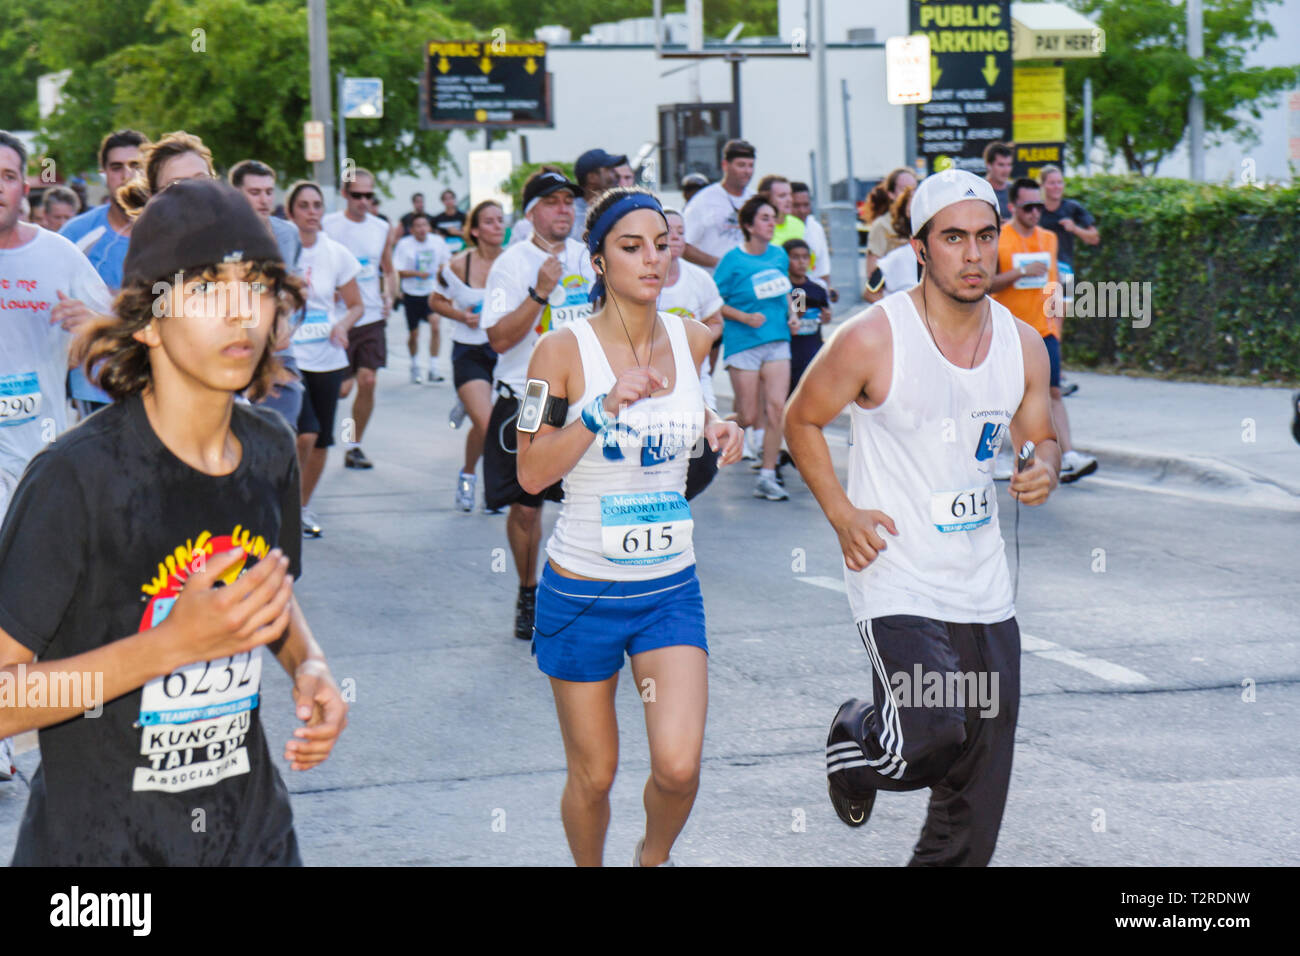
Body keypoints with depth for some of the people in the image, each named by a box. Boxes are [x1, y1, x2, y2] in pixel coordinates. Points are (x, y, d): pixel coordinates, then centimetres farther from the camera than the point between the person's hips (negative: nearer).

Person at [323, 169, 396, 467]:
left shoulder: (381, 228, 8)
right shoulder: (327, 225, -5)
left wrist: (390, 295, 4)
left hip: (372, 318, 4)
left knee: (367, 383, -3)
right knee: (341, 389, -4)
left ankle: (354, 445, 11)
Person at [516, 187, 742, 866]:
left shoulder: (691, 340, 1)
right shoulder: (564, 350, -12)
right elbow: (531, 473, -14)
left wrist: (715, 425, 2)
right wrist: (605, 407, -25)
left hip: (671, 587, 3)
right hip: (583, 590, -3)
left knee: (678, 766, -11)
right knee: (593, 775, 6)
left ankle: (654, 856, 21)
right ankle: (589, 865, 36)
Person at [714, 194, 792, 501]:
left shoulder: (779, 255, 9)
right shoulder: (733, 260, -7)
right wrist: (745, 317, -16)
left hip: (777, 340, 4)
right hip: (743, 342, -4)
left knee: (776, 407, -8)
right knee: (748, 417, -2)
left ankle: (767, 478, -1)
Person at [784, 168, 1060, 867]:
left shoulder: (1023, 345, 3)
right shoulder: (872, 339, -11)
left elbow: (1041, 437, 18)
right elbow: (801, 421, 1)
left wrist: (1044, 469, -7)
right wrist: (842, 514, -10)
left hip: (984, 590, 5)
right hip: (897, 580, -5)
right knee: (932, 738, -21)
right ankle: (857, 741, 13)